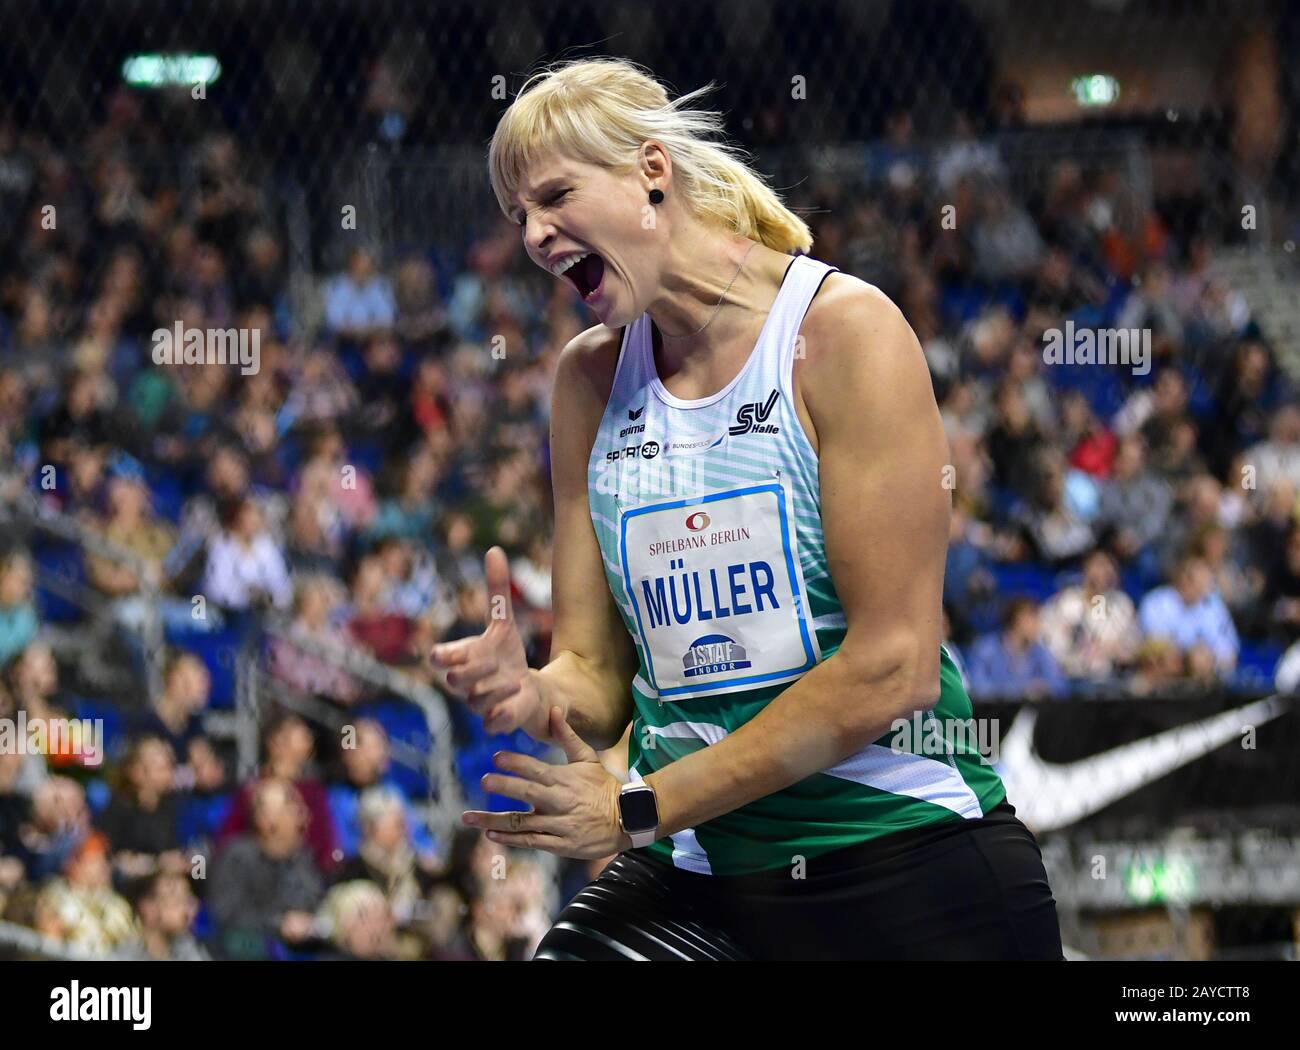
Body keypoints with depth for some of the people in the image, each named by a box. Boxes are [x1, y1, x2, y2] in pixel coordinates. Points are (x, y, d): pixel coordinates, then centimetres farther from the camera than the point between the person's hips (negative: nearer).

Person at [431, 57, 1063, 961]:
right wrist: (533, 697, -16)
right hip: (691, 881, 4)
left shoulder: (843, 328, -9)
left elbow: (896, 666, -15)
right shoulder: (590, 377, 9)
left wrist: (639, 808, -13)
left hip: (904, 861, -4)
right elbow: (598, 674, 9)